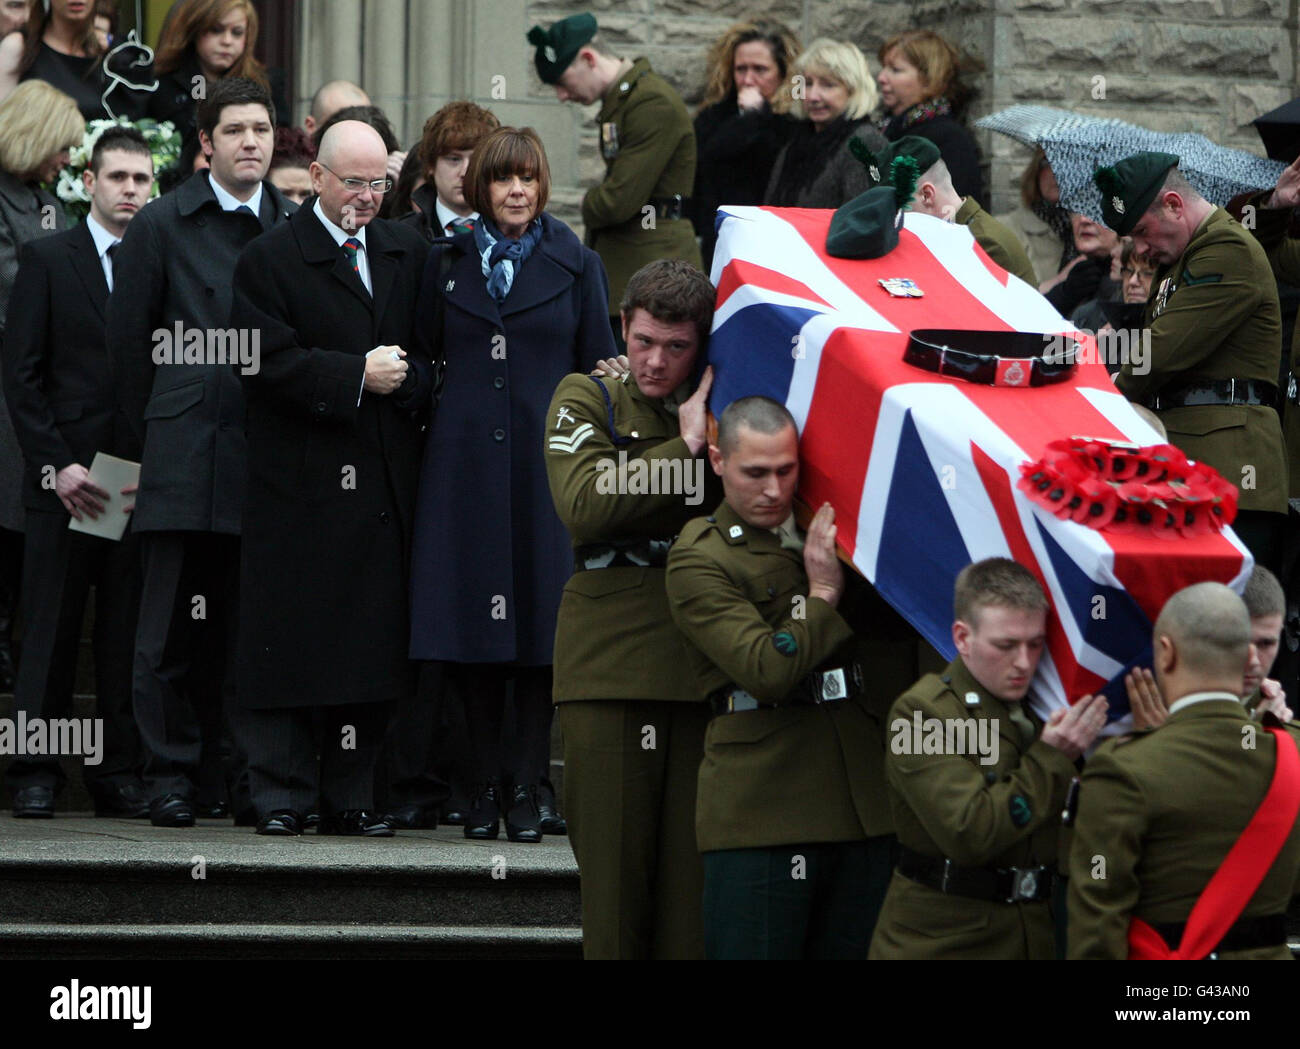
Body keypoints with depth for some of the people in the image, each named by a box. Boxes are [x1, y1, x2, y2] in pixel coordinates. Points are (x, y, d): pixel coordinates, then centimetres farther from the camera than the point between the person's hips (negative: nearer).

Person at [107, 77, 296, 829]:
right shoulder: (163, 226, 4)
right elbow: (129, 342, 7)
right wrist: (157, 432, 6)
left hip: (263, 457, 2)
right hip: (184, 458, -2)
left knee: (244, 625, 3)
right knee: (174, 627, -1)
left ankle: (230, 775, 10)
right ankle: (171, 774, 4)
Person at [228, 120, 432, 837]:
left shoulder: (408, 253, 15)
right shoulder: (270, 259, 0)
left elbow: (430, 355, 15)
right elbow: (269, 361, -10)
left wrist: (407, 377, -7)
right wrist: (357, 376, -15)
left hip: (384, 480, 4)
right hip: (300, 477, -4)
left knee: (373, 639, 3)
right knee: (291, 640, -3)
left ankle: (350, 799, 9)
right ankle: (279, 797, 2)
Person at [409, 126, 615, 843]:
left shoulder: (575, 266, 7)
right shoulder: (448, 264, 11)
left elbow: (597, 369, 6)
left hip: (545, 461, -1)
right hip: (466, 462, 1)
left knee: (541, 623, -2)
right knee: (472, 628, 1)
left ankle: (528, 787, 4)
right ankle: (486, 787, 9)